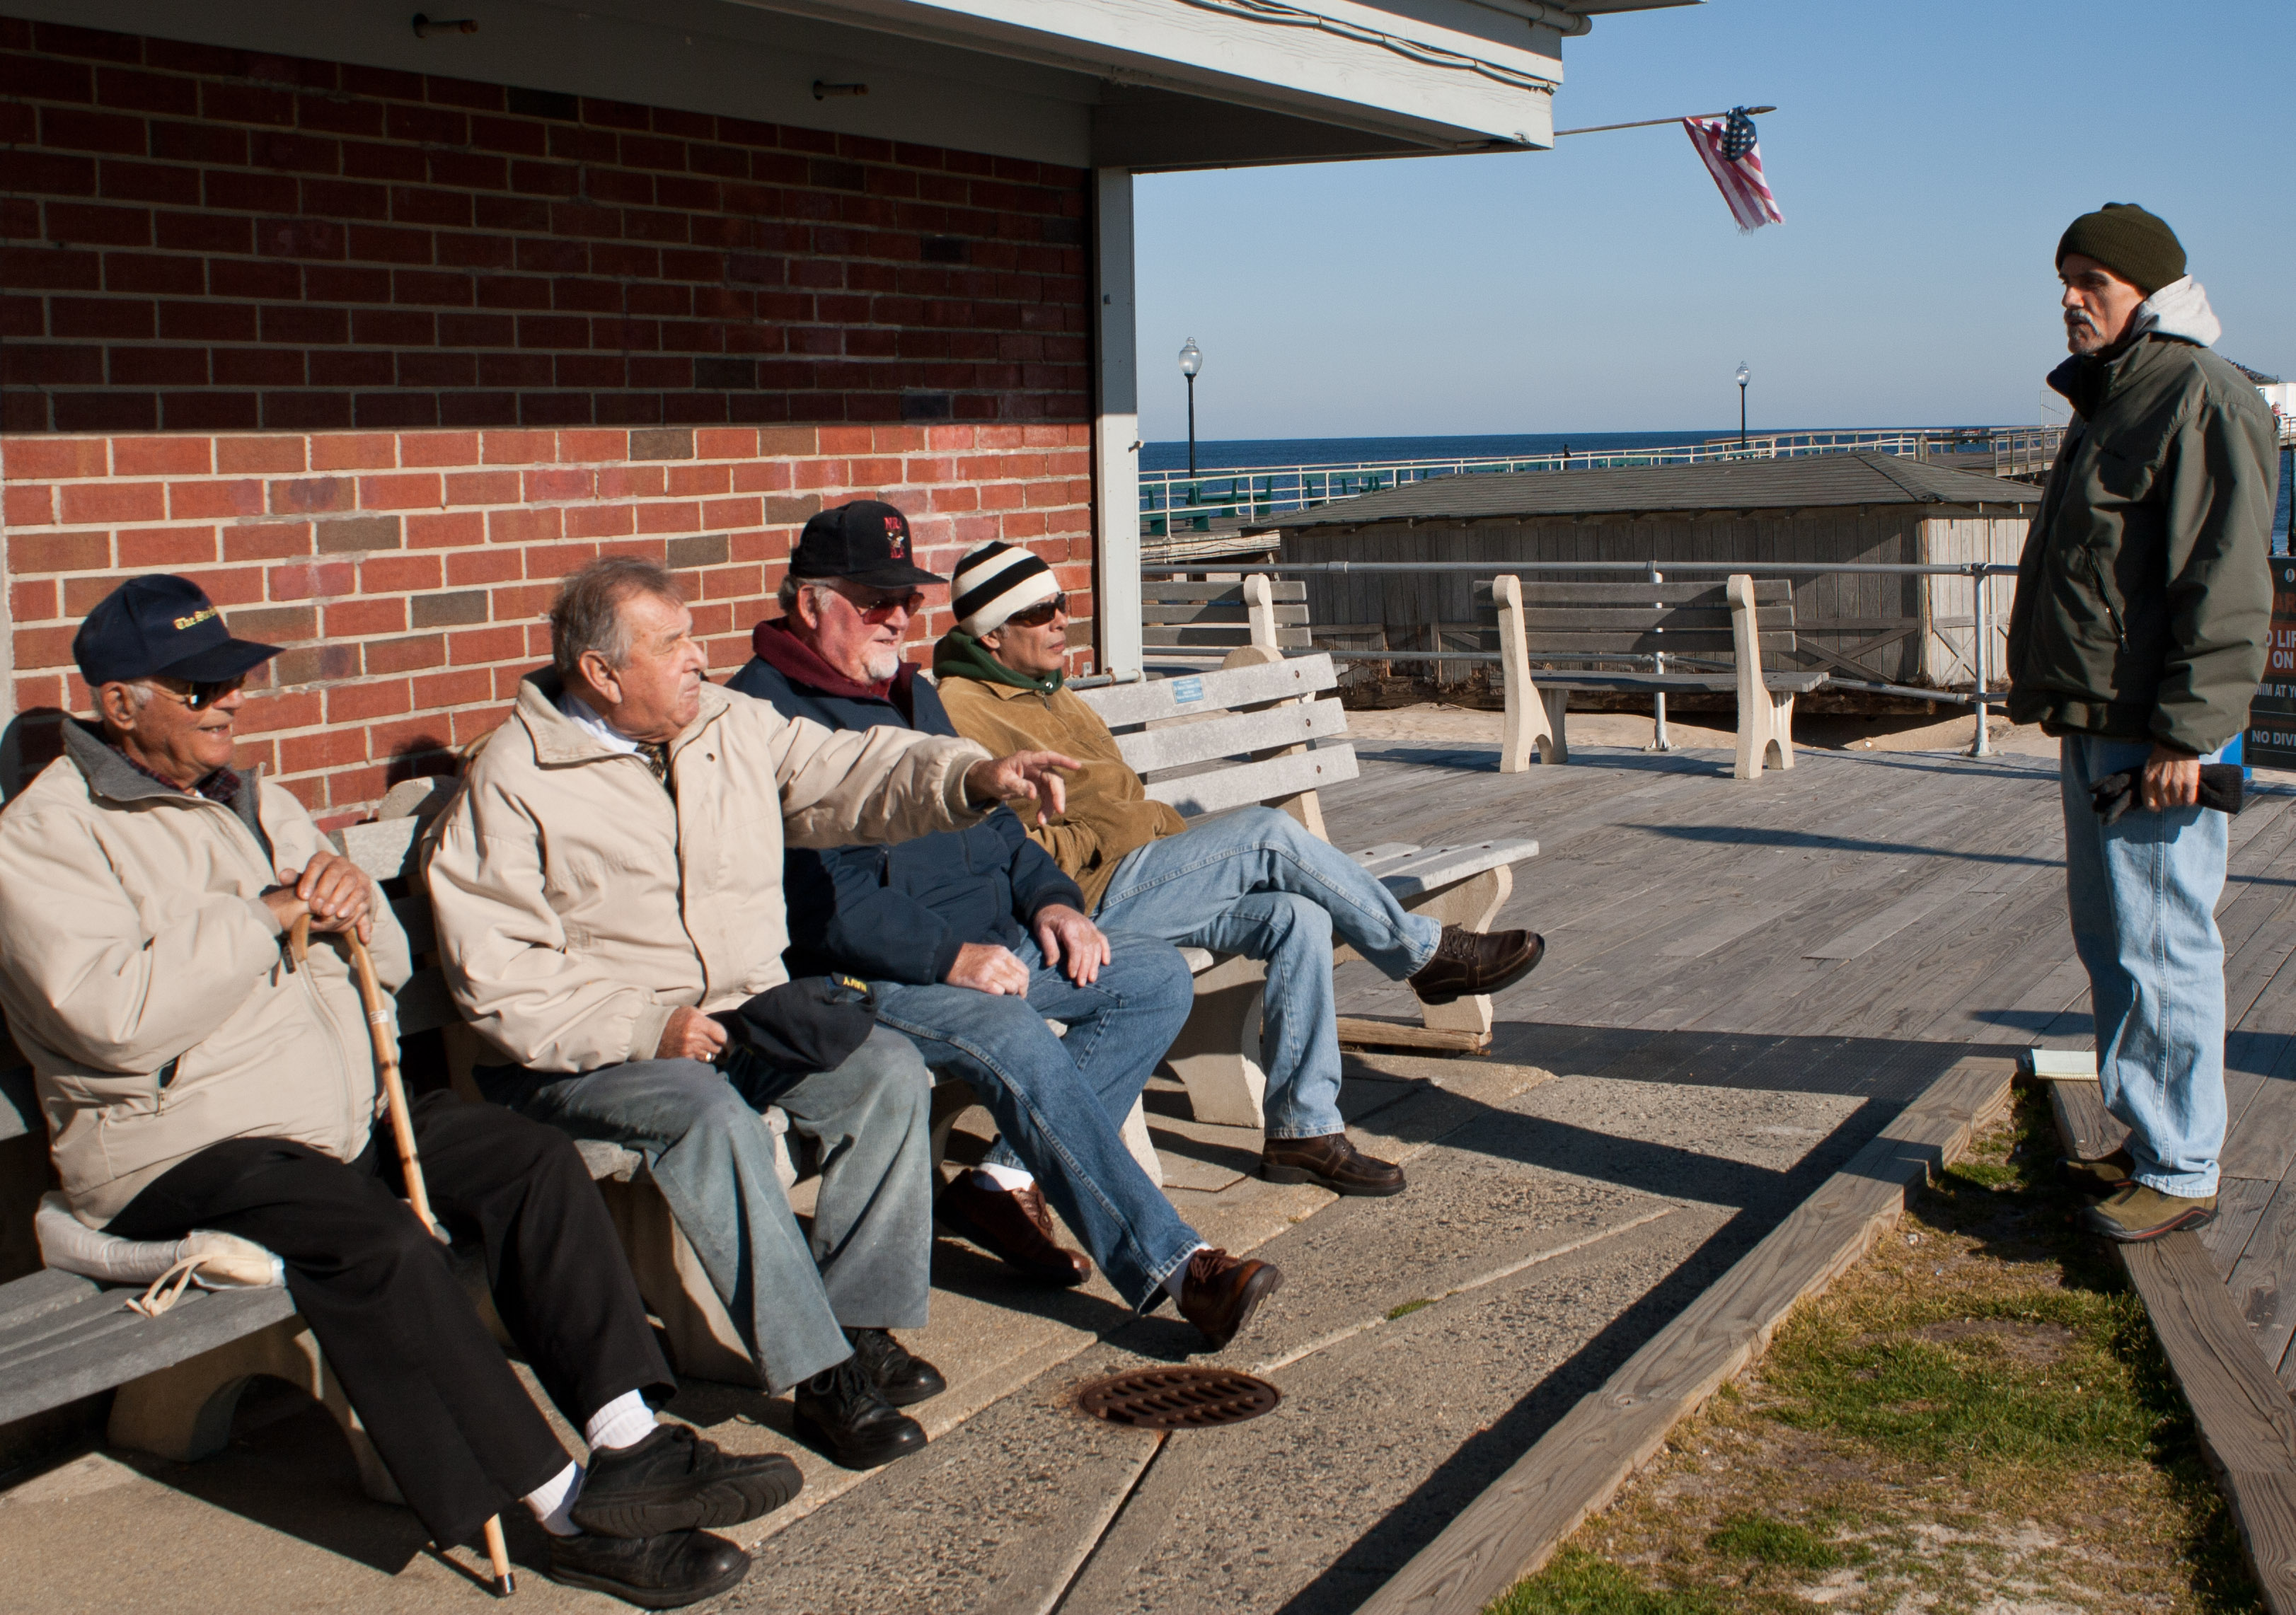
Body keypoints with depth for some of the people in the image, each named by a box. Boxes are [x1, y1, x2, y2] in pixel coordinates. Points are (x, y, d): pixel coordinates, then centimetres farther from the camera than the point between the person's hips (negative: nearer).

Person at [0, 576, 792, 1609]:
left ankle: (627, 1446, -19)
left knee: (529, 1159, -13)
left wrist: (352, 911, -4)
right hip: (178, 1141, -7)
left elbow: (389, 968, 20)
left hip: (338, 1113, 8)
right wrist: (264, 915, -14)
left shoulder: (254, 804, 18)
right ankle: (568, 1511, -24)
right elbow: (114, 1015, -23)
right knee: (376, 1244, -31)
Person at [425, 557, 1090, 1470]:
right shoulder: (512, 788, -9)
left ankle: (859, 1324, -9)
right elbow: (496, 979, -13)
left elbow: (849, 777, 3)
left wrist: (971, 778, -17)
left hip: (747, 1017, 6)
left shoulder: (730, 726, 9)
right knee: (707, 1115, -34)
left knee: (887, 1069, -16)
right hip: (590, 1052, -6)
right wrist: (645, 1028, -22)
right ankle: (818, 1375, -27)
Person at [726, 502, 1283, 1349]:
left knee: (1158, 978, -1)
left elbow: (990, 818, 26)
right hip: (867, 976, -9)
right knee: (1021, 1047, -33)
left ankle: (1003, 1182, -9)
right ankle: (1174, 1267, -30)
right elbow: (817, 896, -20)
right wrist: (949, 956, -23)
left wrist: (1049, 898, 6)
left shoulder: (910, 693, 21)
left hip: (989, 943, 10)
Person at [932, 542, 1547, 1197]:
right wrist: (1090, 840, -17)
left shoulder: (1046, 694, 24)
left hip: (1133, 877, 9)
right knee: (1269, 834, -21)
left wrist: (1178, 837, 10)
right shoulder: (958, 712, -7)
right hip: (1083, 901, -9)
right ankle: (1425, 954, -5)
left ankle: (1303, 1130, -9)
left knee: (1297, 917, -14)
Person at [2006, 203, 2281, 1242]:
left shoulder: (2202, 397, -13)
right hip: (2095, 730, 11)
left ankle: (2180, 1174, 3)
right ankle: (2152, 1143, 27)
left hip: (2154, 740, -10)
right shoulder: (2108, 399, 19)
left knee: (2159, 950, -6)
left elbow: (2226, 585, -20)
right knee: (2111, 942, 16)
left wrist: (2185, 729, -23)